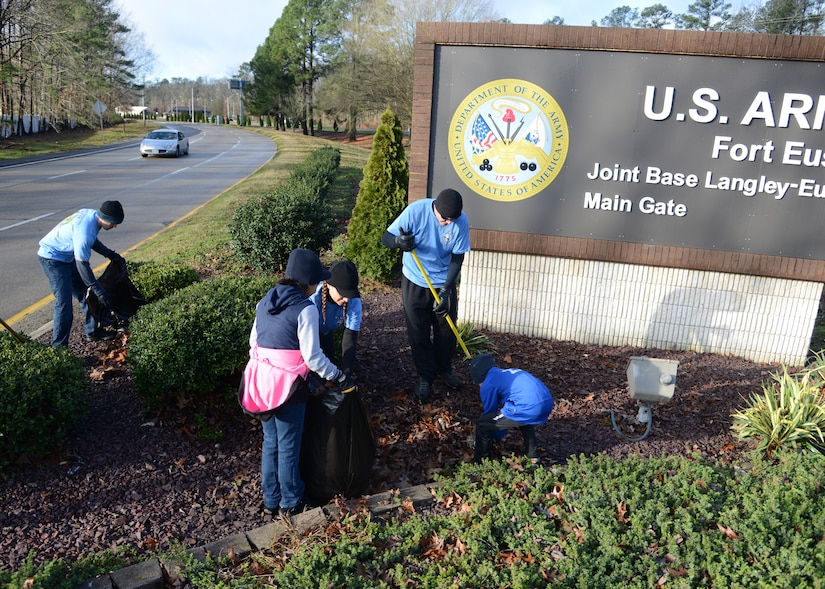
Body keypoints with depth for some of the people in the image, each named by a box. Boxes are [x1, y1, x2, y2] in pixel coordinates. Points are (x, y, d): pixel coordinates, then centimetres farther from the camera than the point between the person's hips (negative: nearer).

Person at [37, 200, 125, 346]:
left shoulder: (92, 214, -8)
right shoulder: (85, 230, -34)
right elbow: (82, 265, -30)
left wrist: (109, 254, 4)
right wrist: (99, 292, -25)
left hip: (67, 256, 10)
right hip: (52, 258, -10)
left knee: (85, 292, 13)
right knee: (64, 302, -12)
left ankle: (92, 331, 24)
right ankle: (58, 347, -6)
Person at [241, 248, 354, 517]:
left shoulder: (265, 301, 7)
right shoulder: (305, 309, -15)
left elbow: (253, 342, 12)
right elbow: (313, 357, -16)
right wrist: (339, 377, -4)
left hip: (261, 381, 7)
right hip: (288, 386, -7)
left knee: (270, 442, 20)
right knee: (288, 446, 10)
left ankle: (270, 500, 33)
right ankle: (290, 502, 27)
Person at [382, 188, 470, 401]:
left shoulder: (461, 221, -18)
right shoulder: (416, 210, -23)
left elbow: (457, 258, -11)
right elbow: (386, 238, -18)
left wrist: (446, 290, -19)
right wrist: (399, 242, -42)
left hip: (444, 283, 2)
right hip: (415, 282, -1)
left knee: (446, 329, 11)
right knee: (418, 332, 5)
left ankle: (444, 369, 34)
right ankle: (425, 377, 23)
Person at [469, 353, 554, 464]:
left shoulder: (488, 384, 8)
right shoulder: (508, 373, 32)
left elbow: (490, 412, 17)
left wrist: (498, 436, 35)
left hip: (528, 409, -8)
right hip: (548, 404, 8)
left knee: (482, 425, 7)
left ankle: (479, 462, 19)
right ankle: (533, 456, 44)